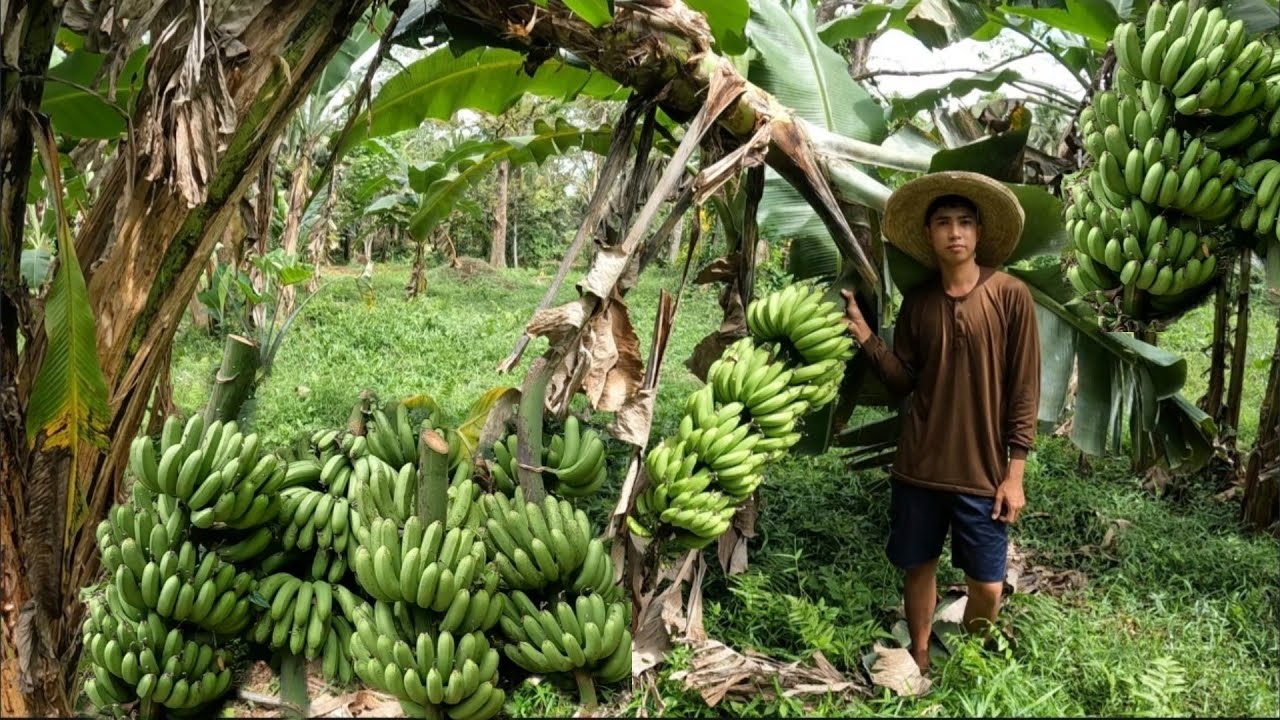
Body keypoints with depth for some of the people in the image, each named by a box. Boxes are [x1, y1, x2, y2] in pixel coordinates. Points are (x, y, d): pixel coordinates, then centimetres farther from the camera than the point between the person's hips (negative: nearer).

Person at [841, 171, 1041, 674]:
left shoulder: (1010, 296, -7)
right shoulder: (917, 300, 4)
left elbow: (1024, 390, -6)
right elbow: (902, 381, 4)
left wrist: (1014, 473, -8)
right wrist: (864, 336, -11)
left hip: (984, 471, -2)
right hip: (919, 466, 3)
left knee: (987, 585, 6)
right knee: (918, 567, 14)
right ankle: (919, 662, 35)